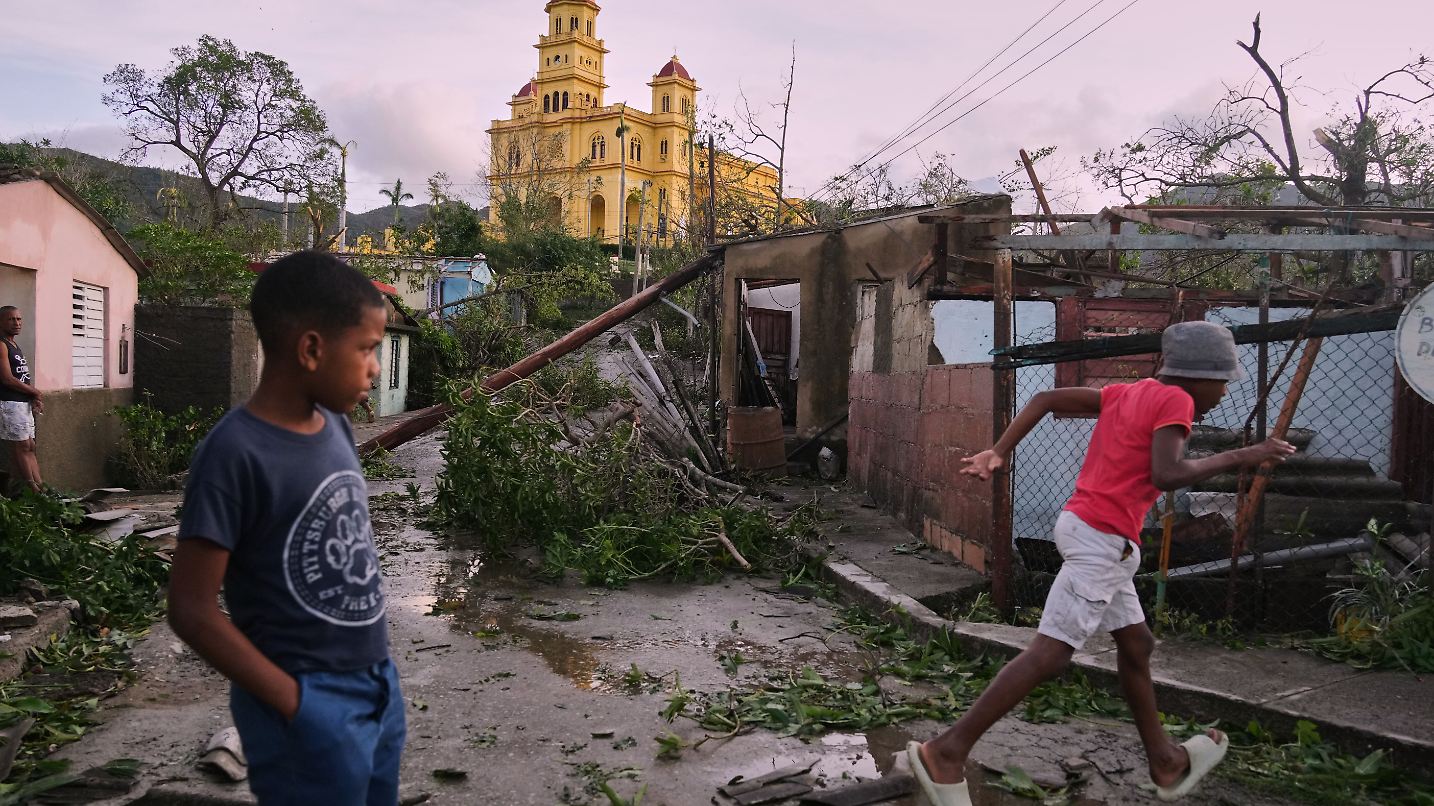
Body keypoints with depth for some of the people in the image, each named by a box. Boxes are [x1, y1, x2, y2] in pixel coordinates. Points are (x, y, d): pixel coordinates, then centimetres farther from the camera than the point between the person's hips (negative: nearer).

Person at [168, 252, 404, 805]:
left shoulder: (335, 427, 2)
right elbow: (192, 611, -18)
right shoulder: (236, 454, -20)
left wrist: (376, 675, 11)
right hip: (314, 711, -7)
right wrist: (296, 705, -15)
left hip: (381, 687, 7)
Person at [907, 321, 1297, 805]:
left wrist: (999, 452, 7)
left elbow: (1046, 399, 11)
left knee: (1136, 645, 20)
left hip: (1085, 526, 10)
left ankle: (1166, 764, 35)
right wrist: (1238, 458, -11)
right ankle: (946, 752, -12)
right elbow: (1165, 475, -22)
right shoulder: (1175, 400, -7)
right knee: (1050, 654, -10)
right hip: (1103, 538, -10)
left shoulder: (1127, 393, 16)